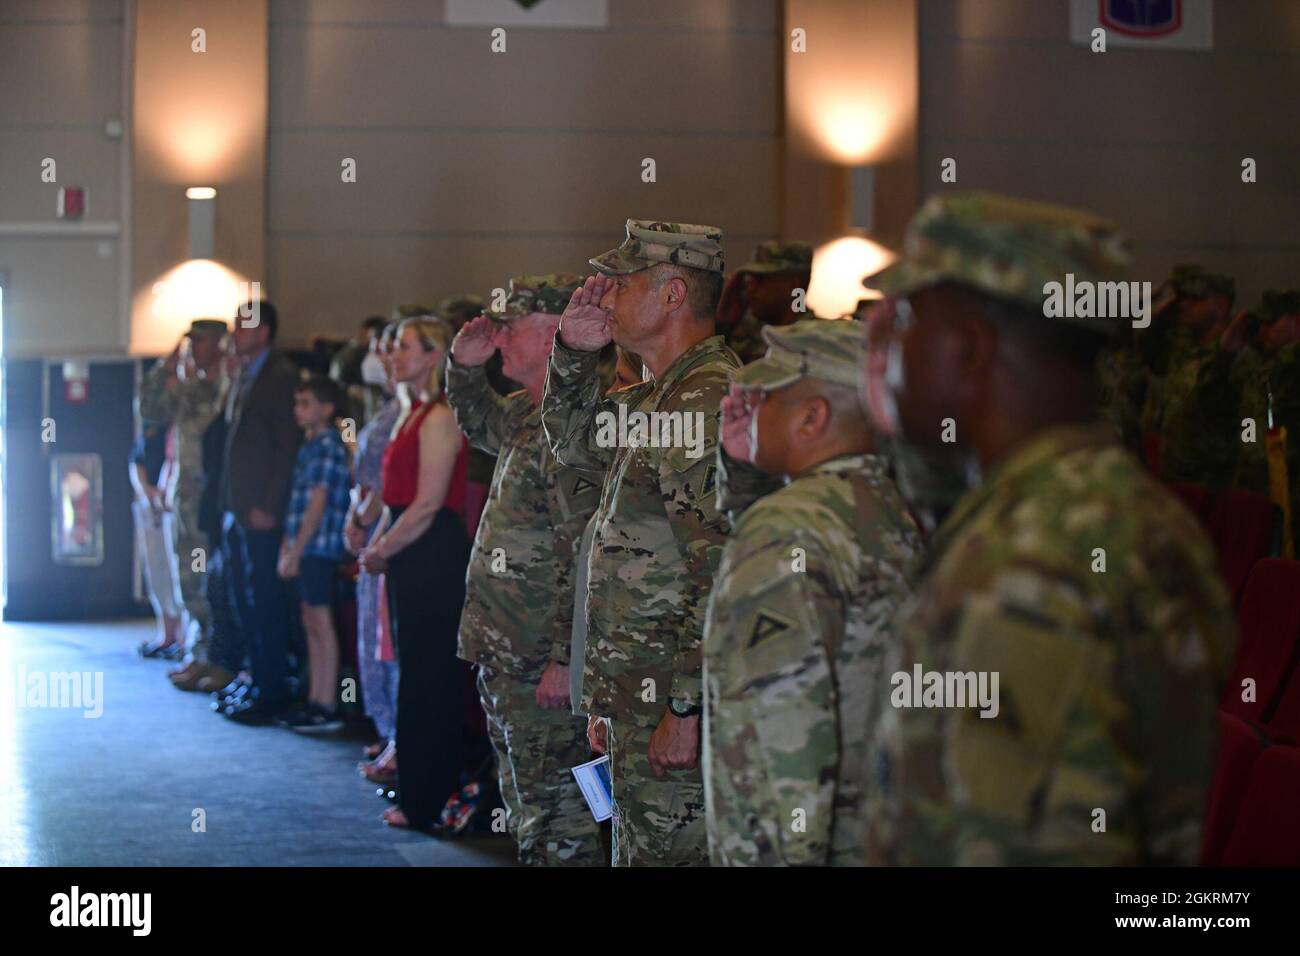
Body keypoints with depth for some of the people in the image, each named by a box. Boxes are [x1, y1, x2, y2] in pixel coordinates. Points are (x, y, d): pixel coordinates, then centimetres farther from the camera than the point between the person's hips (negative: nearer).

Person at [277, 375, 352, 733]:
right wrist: (287, 548, 15)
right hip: (305, 550, 9)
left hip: (320, 547, -9)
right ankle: (315, 702, 17)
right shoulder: (310, 447, 16)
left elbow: (317, 505, -16)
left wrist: (295, 551, -16)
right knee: (311, 623, 11)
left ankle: (327, 709, -5)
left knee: (321, 623, -7)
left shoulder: (329, 447, -12)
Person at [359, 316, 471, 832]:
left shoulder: (439, 418, -14)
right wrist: (377, 543, 8)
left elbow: (427, 504, -19)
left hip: (435, 559, -10)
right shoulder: (413, 415, 16)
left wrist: (383, 550, -11)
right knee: (418, 677, 13)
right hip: (410, 558, 10)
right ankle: (419, 796, 20)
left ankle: (428, 804, 3)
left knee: (426, 681, -4)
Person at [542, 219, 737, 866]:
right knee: (639, 849, 16)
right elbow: (573, 443, 35)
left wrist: (687, 709, -24)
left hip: (674, 709, -10)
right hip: (639, 702, 10)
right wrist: (574, 351, 17)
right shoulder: (655, 399, 15)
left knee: (665, 853, -6)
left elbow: (723, 576, -23)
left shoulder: (709, 400, -18)